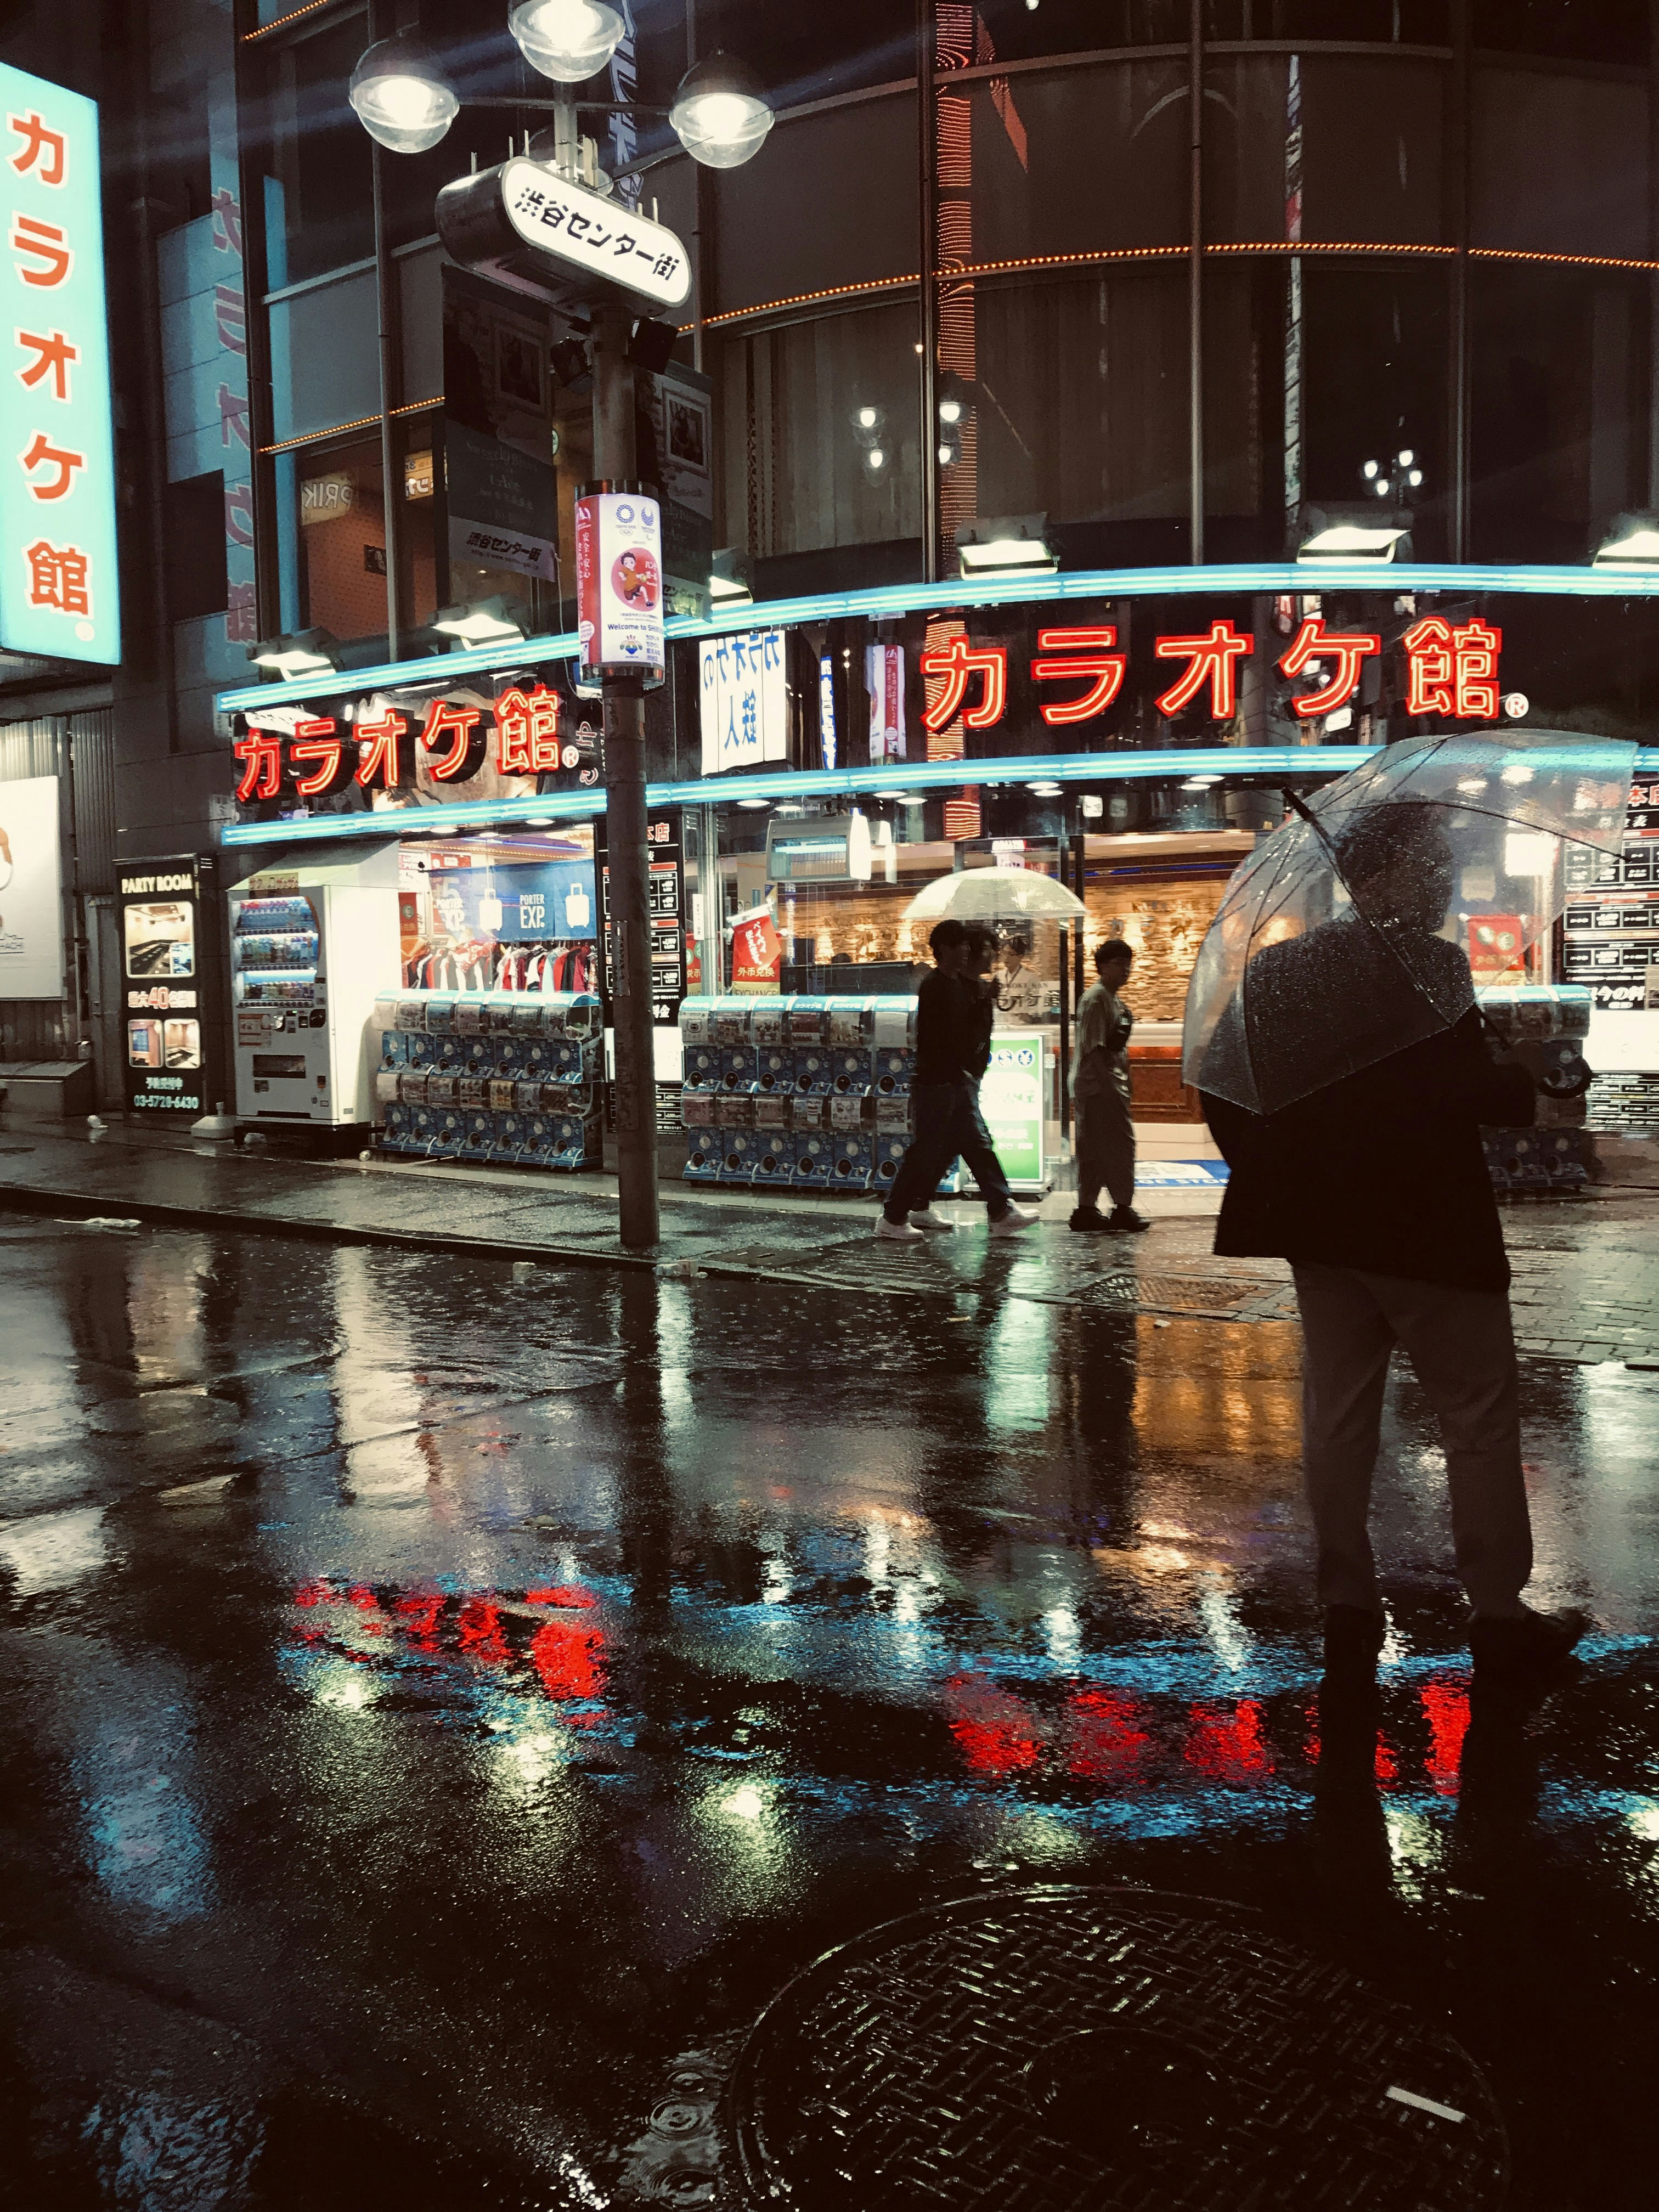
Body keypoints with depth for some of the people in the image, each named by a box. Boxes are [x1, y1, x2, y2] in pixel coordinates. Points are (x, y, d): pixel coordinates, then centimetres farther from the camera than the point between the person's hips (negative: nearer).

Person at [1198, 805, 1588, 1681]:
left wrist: (1268, 1170, 15)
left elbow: (1218, 1076, 7)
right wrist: (1525, 1074, -4)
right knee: (1479, 1411, 6)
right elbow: (1466, 1091, -22)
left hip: (1318, 1222, 7)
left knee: (1338, 1409, 11)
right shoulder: (1428, 966, -14)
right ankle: (1500, 1615, 13)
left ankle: (1347, 1610, 18)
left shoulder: (1278, 967, 6)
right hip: (1422, 1224, -6)